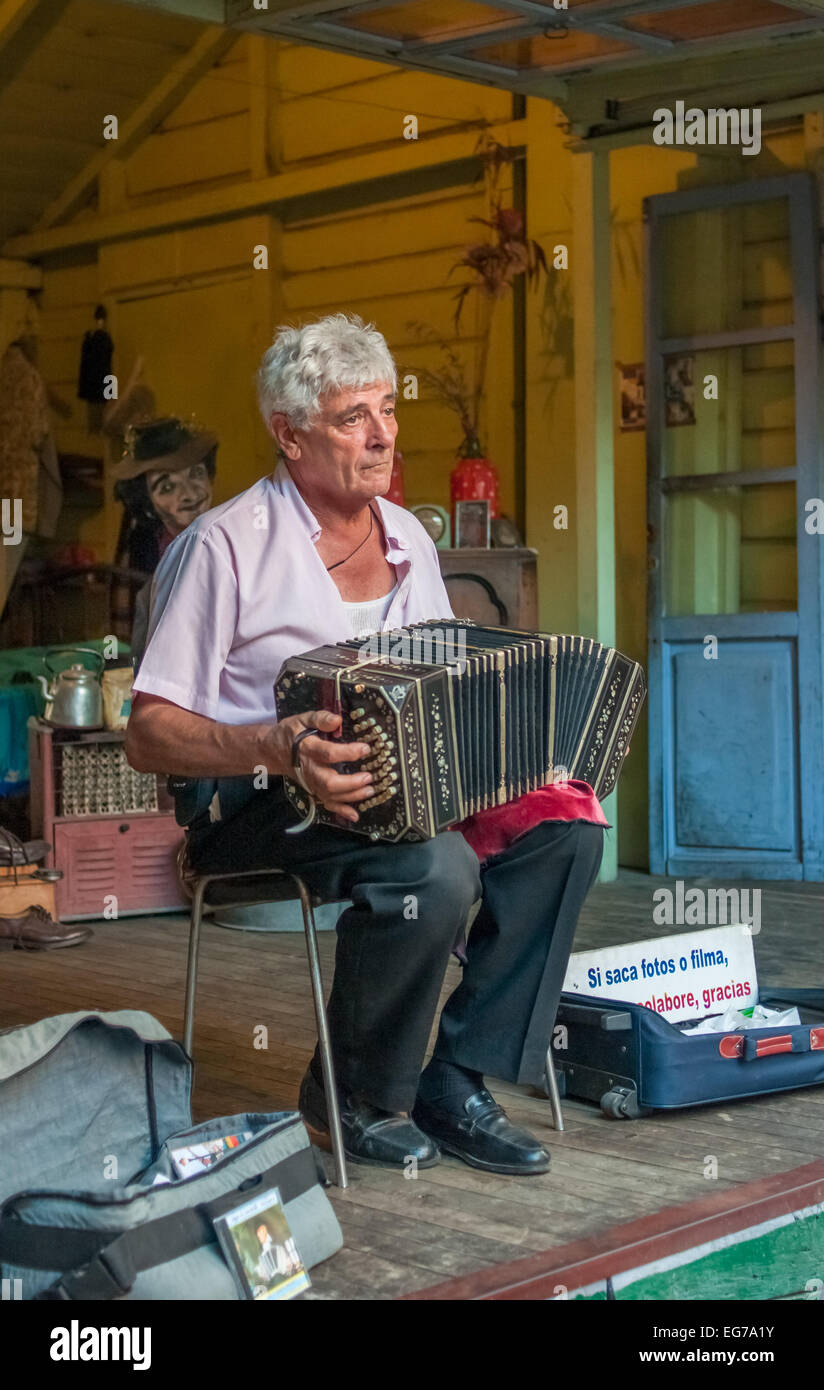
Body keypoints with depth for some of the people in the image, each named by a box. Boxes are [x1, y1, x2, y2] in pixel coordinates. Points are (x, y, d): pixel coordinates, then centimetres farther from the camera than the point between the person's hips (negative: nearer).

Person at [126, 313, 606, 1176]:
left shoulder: (407, 538, 14)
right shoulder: (225, 546, -8)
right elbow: (149, 736, -12)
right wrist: (277, 748, -30)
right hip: (260, 811, -7)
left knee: (568, 823, -17)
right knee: (438, 870, -33)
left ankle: (456, 1082, -11)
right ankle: (353, 1095, -8)